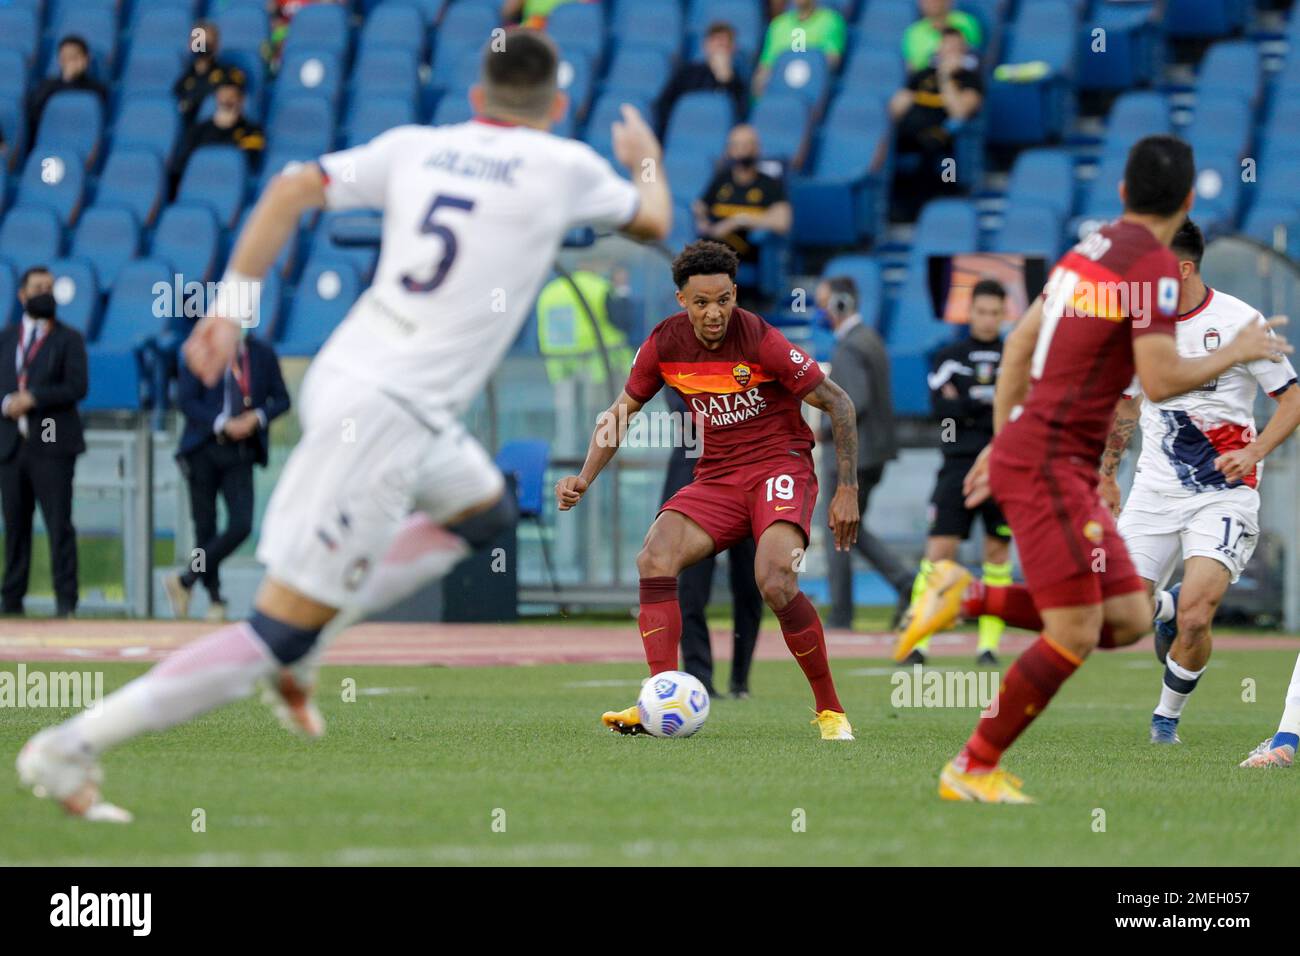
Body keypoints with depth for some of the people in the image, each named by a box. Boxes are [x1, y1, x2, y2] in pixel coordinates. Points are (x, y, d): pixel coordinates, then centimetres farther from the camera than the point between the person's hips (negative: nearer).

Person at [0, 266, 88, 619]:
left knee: (59, 523, -9)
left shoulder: (68, 339, 6)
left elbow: (77, 387, -6)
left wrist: (33, 399, -15)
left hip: (52, 444, -4)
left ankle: (65, 600, -10)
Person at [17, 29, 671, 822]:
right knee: (283, 628, -5)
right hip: (387, 418, -8)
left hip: (344, 373, 8)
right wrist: (646, 159, 38)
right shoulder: (563, 167, -1)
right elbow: (653, 224, 17)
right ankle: (71, 747, -10)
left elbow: (294, 190, -1)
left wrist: (232, 305, -1)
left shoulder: (415, 147, 10)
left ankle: (299, 647, 19)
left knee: (483, 511, 30)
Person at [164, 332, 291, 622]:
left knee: (241, 526, -12)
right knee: (205, 526, 3)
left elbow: (281, 399, 9)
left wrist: (257, 417, -11)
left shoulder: (262, 354, 4)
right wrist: (222, 424, -18)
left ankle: (185, 581, 2)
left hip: (241, 452, 1)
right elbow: (187, 402, -6)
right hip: (204, 449, -1)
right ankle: (214, 599, 15)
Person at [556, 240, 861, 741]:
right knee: (654, 561, -19)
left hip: (778, 466, -5)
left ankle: (830, 710, -10)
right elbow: (621, 411, 13)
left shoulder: (761, 341, -16)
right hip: (716, 476, 5)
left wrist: (848, 490, -10)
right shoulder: (665, 344, -3)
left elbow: (838, 403, -8)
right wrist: (584, 479, -1)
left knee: (774, 582, -28)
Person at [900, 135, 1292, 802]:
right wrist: (1236, 353, -3)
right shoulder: (1154, 264, -12)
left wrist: (1002, 441, 24)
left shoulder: (1092, 248, 14)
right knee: (1074, 635, -9)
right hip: (1048, 464, -9)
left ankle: (968, 596, 9)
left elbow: (1019, 343, 20)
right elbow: (1160, 381, -18)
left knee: (1128, 620, 6)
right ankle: (973, 770, -1)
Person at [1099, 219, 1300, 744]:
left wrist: (1255, 451, -19)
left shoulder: (1239, 321, -10)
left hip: (1224, 493, -4)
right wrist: (1106, 475, 22)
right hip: (1155, 490, 4)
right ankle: (1166, 607, 31)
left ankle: (1168, 714, 7)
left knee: (1195, 615, -19)